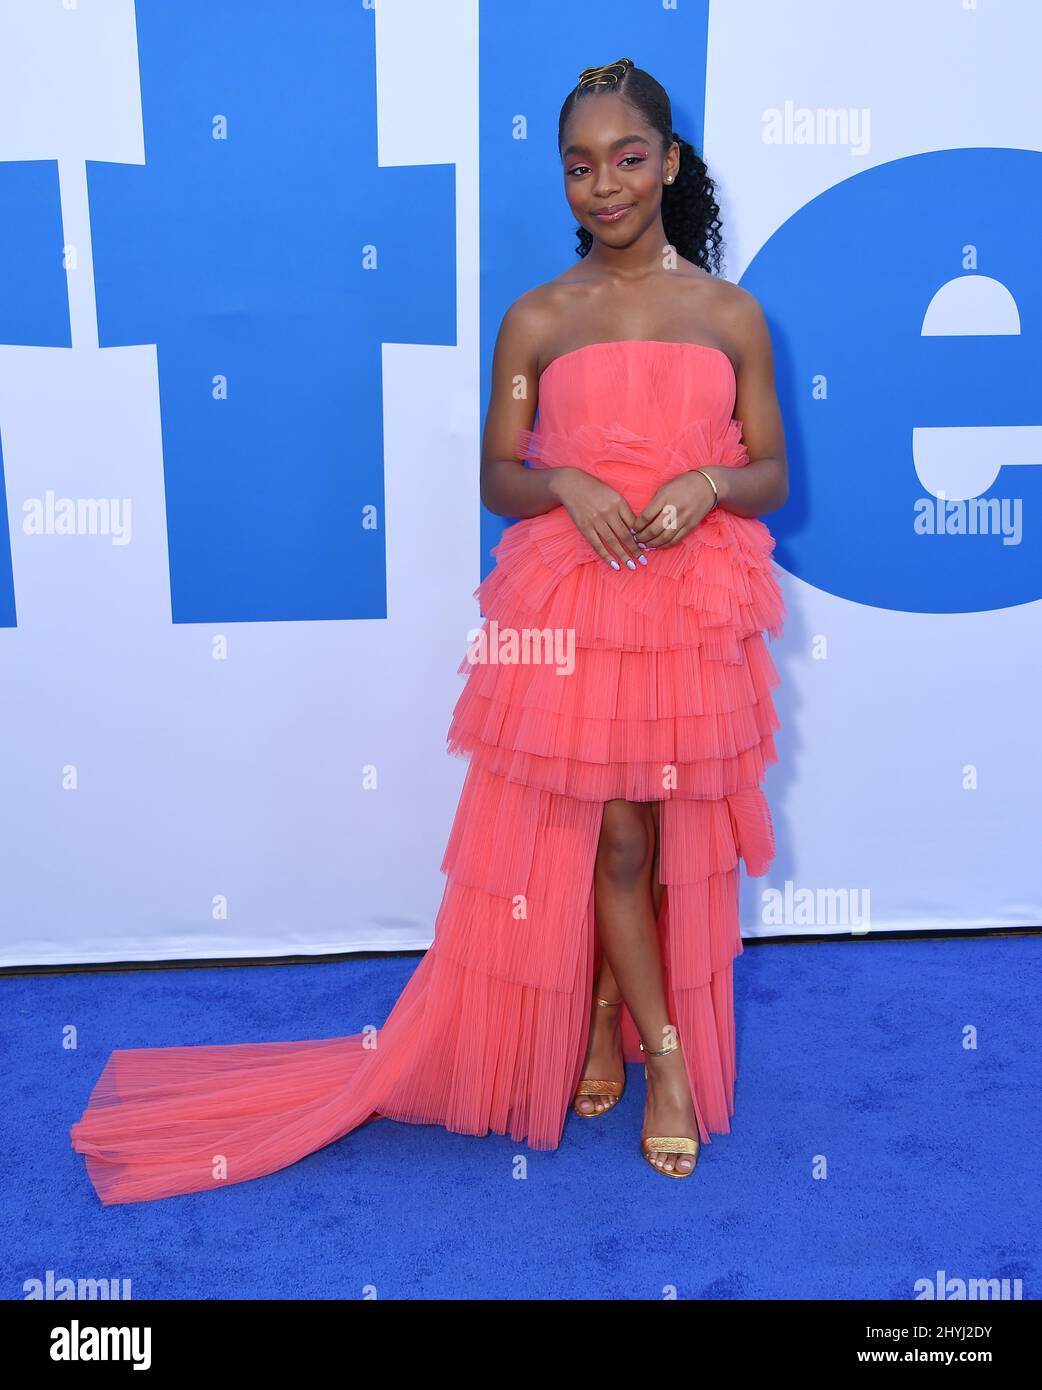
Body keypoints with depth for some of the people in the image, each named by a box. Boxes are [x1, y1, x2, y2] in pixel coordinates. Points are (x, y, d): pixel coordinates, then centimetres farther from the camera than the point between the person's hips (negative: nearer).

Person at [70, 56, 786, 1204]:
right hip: (573, 610, -2)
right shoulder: (537, 319, 1)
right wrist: (564, 484, -17)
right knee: (615, 839, 3)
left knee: (676, 844, 11)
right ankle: (664, 1053, 22)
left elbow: (771, 475, 6)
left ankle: (604, 1019, 34)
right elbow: (497, 480, 4)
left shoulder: (731, 314, 3)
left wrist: (706, 485, -15)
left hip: (694, 613, 2)